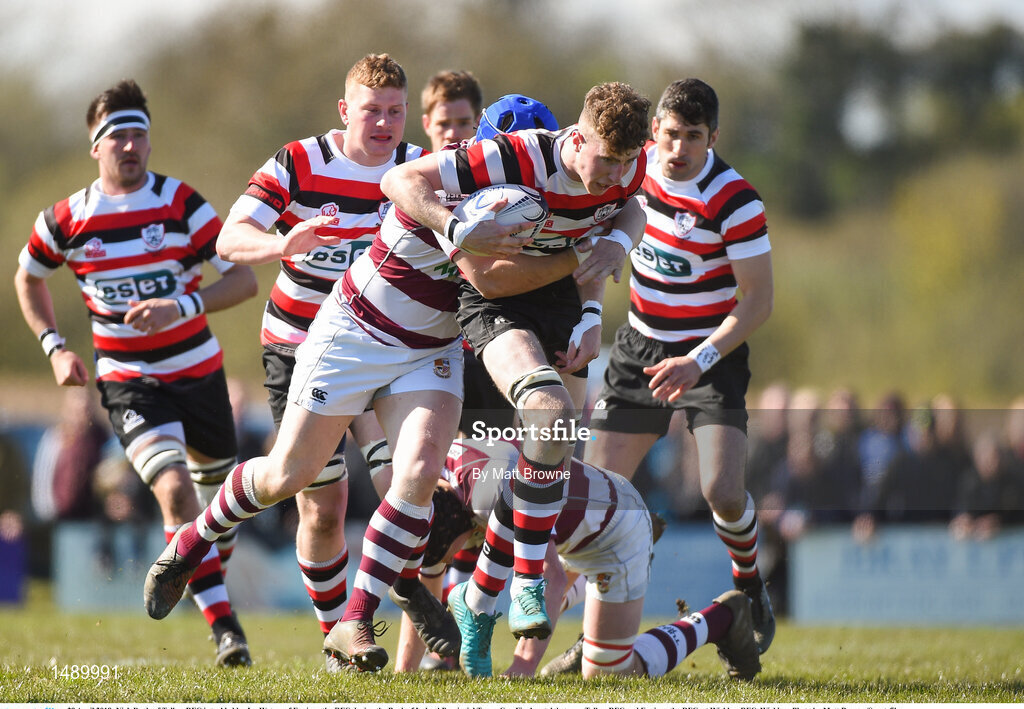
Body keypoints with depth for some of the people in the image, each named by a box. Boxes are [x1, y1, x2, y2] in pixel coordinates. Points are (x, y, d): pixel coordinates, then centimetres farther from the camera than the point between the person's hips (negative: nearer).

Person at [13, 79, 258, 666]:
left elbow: (244, 279, -15)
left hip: (197, 369, 2)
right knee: (175, 492, -21)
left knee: (216, 481, 17)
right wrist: (55, 348, 3)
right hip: (127, 383, -2)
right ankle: (225, 629, -21)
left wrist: (181, 307, -29)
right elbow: (29, 278, 14)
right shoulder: (66, 220, -7)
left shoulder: (181, 204, -11)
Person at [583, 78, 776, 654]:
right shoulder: (640, 163, -7)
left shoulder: (735, 201, -22)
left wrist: (699, 360, -29)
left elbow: (758, 299, -19)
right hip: (641, 346, 5)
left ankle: (750, 586, 12)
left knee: (723, 494, -20)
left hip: (713, 353, -5)